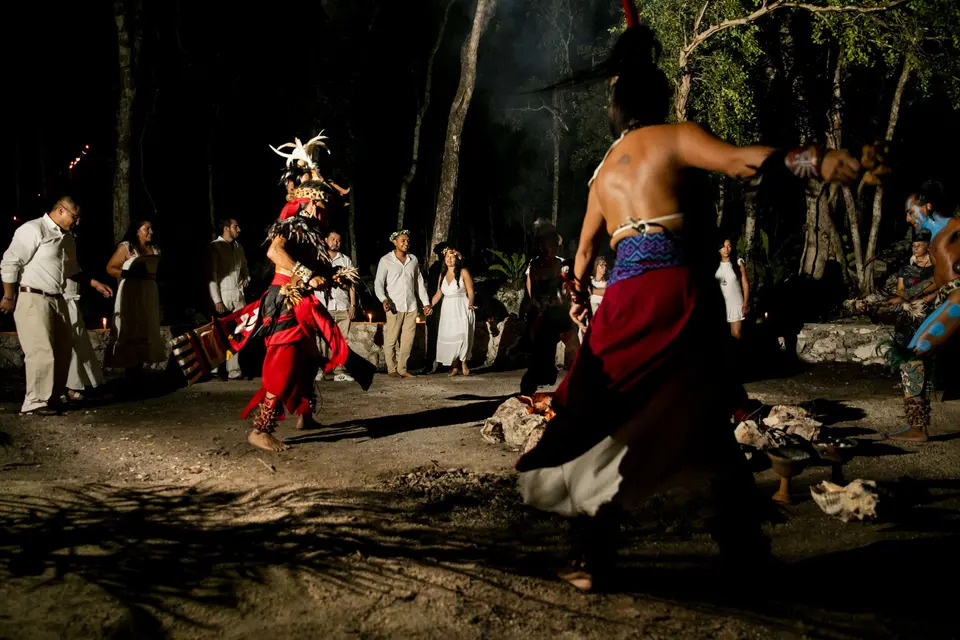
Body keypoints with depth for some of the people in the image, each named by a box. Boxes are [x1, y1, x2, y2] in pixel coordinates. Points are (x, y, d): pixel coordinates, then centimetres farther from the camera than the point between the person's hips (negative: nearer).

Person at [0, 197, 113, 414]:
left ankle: (52, 398, 22)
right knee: (42, 352, -10)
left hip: (57, 300, 9)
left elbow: (72, 270, 29)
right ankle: (35, 402, 0)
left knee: (62, 351, 10)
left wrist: (95, 284, 21)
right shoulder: (33, 230, -12)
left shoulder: (67, 238, 15)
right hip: (33, 300, -9)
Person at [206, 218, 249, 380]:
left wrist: (246, 278, 9)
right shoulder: (214, 247, -3)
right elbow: (211, 276, -7)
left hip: (239, 295, 5)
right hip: (223, 296, -5)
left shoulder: (238, 247, 16)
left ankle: (234, 370, -3)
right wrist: (217, 301, -13)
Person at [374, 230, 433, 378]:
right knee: (391, 339, -4)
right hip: (394, 306, -4)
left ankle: (402, 369, 12)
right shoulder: (386, 260, 0)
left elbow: (419, 282, 18)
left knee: (408, 340, 3)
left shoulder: (413, 259, 13)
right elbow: (378, 283, -5)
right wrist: (384, 299, -22)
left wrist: (426, 303, 13)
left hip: (411, 306, 4)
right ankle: (392, 369, 6)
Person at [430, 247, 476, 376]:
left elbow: (470, 292, -7)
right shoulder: (442, 275, 13)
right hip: (447, 311, 5)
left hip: (461, 310, -5)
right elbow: (438, 294, 17)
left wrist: (470, 304, -24)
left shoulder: (463, 273, -3)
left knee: (461, 336, -18)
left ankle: (463, 362, -3)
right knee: (448, 338, -1)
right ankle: (454, 368, 4)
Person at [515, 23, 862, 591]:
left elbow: (586, 246, 32)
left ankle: (592, 556, 0)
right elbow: (739, 160, -13)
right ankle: (746, 545, 16)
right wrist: (815, 162, -19)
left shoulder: (605, 170, 22)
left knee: (608, 423, 6)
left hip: (623, 296, 3)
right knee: (707, 418, 9)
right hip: (677, 288, -3)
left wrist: (580, 301, 45)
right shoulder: (675, 138, 6)